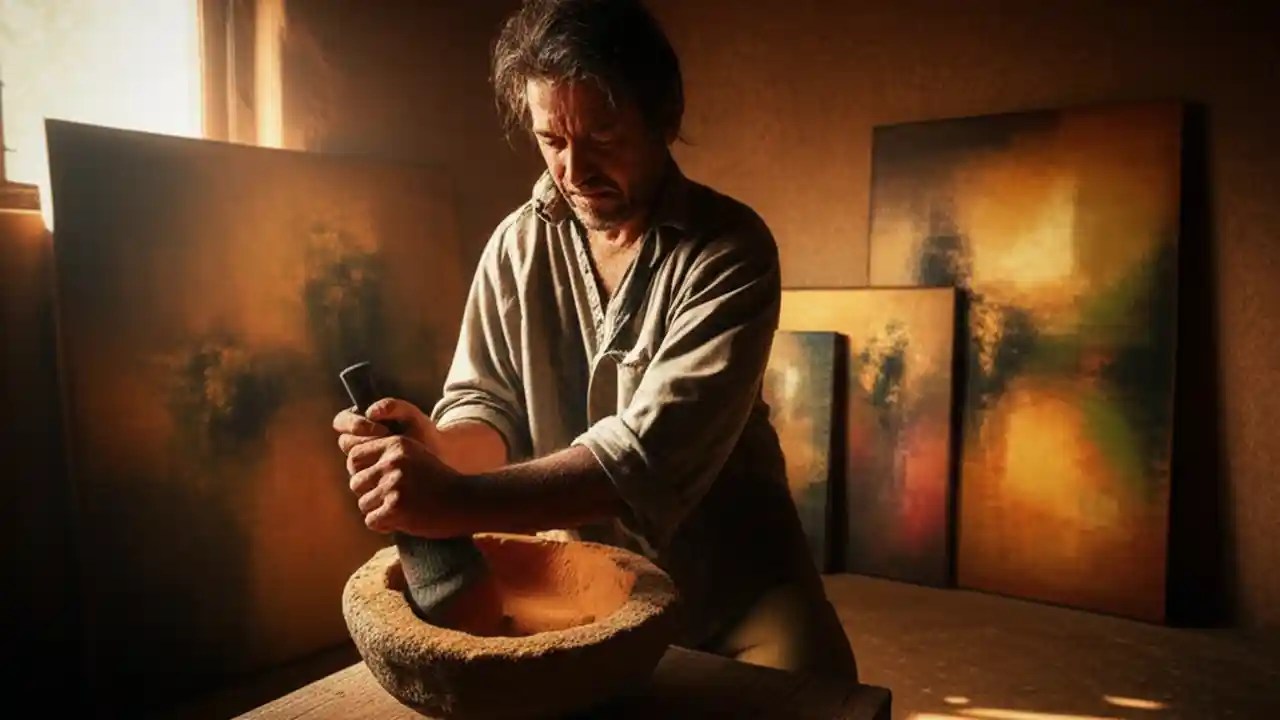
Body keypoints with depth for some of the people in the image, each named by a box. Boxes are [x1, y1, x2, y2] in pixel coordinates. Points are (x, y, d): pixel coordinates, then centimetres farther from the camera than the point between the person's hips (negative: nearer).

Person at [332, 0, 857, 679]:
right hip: (579, 569, 4)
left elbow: (655, 447, -28)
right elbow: (487, 406, -1)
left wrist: (463, 500, -37)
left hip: (729, 570, -3)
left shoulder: (730, 248, -17)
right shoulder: (517, 245, -3)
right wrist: (438, 450, -25)